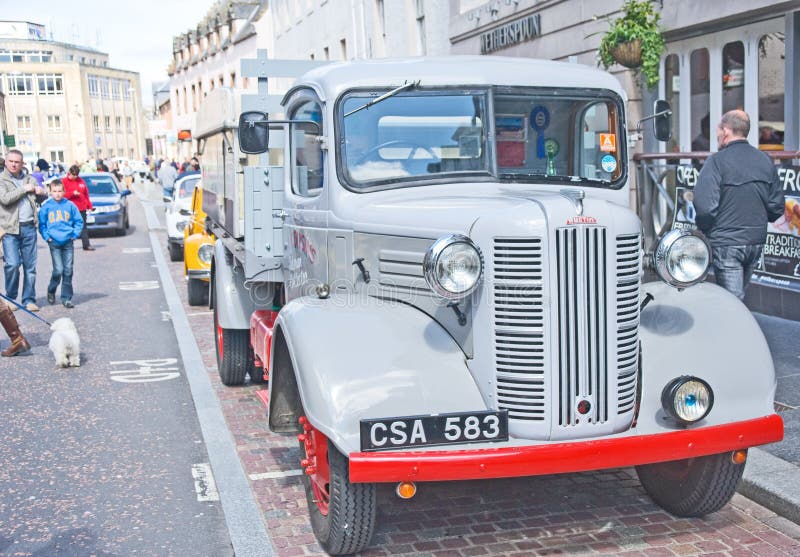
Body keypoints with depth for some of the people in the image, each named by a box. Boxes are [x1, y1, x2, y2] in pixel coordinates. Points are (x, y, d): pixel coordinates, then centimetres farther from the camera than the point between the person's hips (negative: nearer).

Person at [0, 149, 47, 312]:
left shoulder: (29, 179, 17)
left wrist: (40, 191, 2)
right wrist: (24, 189, -8)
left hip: (29, 227, 4)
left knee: (30, 265, 4)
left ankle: (29, 300, 11)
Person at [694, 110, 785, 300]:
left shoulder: (717, 161, -13)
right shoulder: (765, 161, 6)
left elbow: (705, 205, -21)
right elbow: (777, 206, 8)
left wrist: (704, 228, -3)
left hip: (726, 243, -6)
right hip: (757, 241, 6)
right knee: (740, 294, 21)